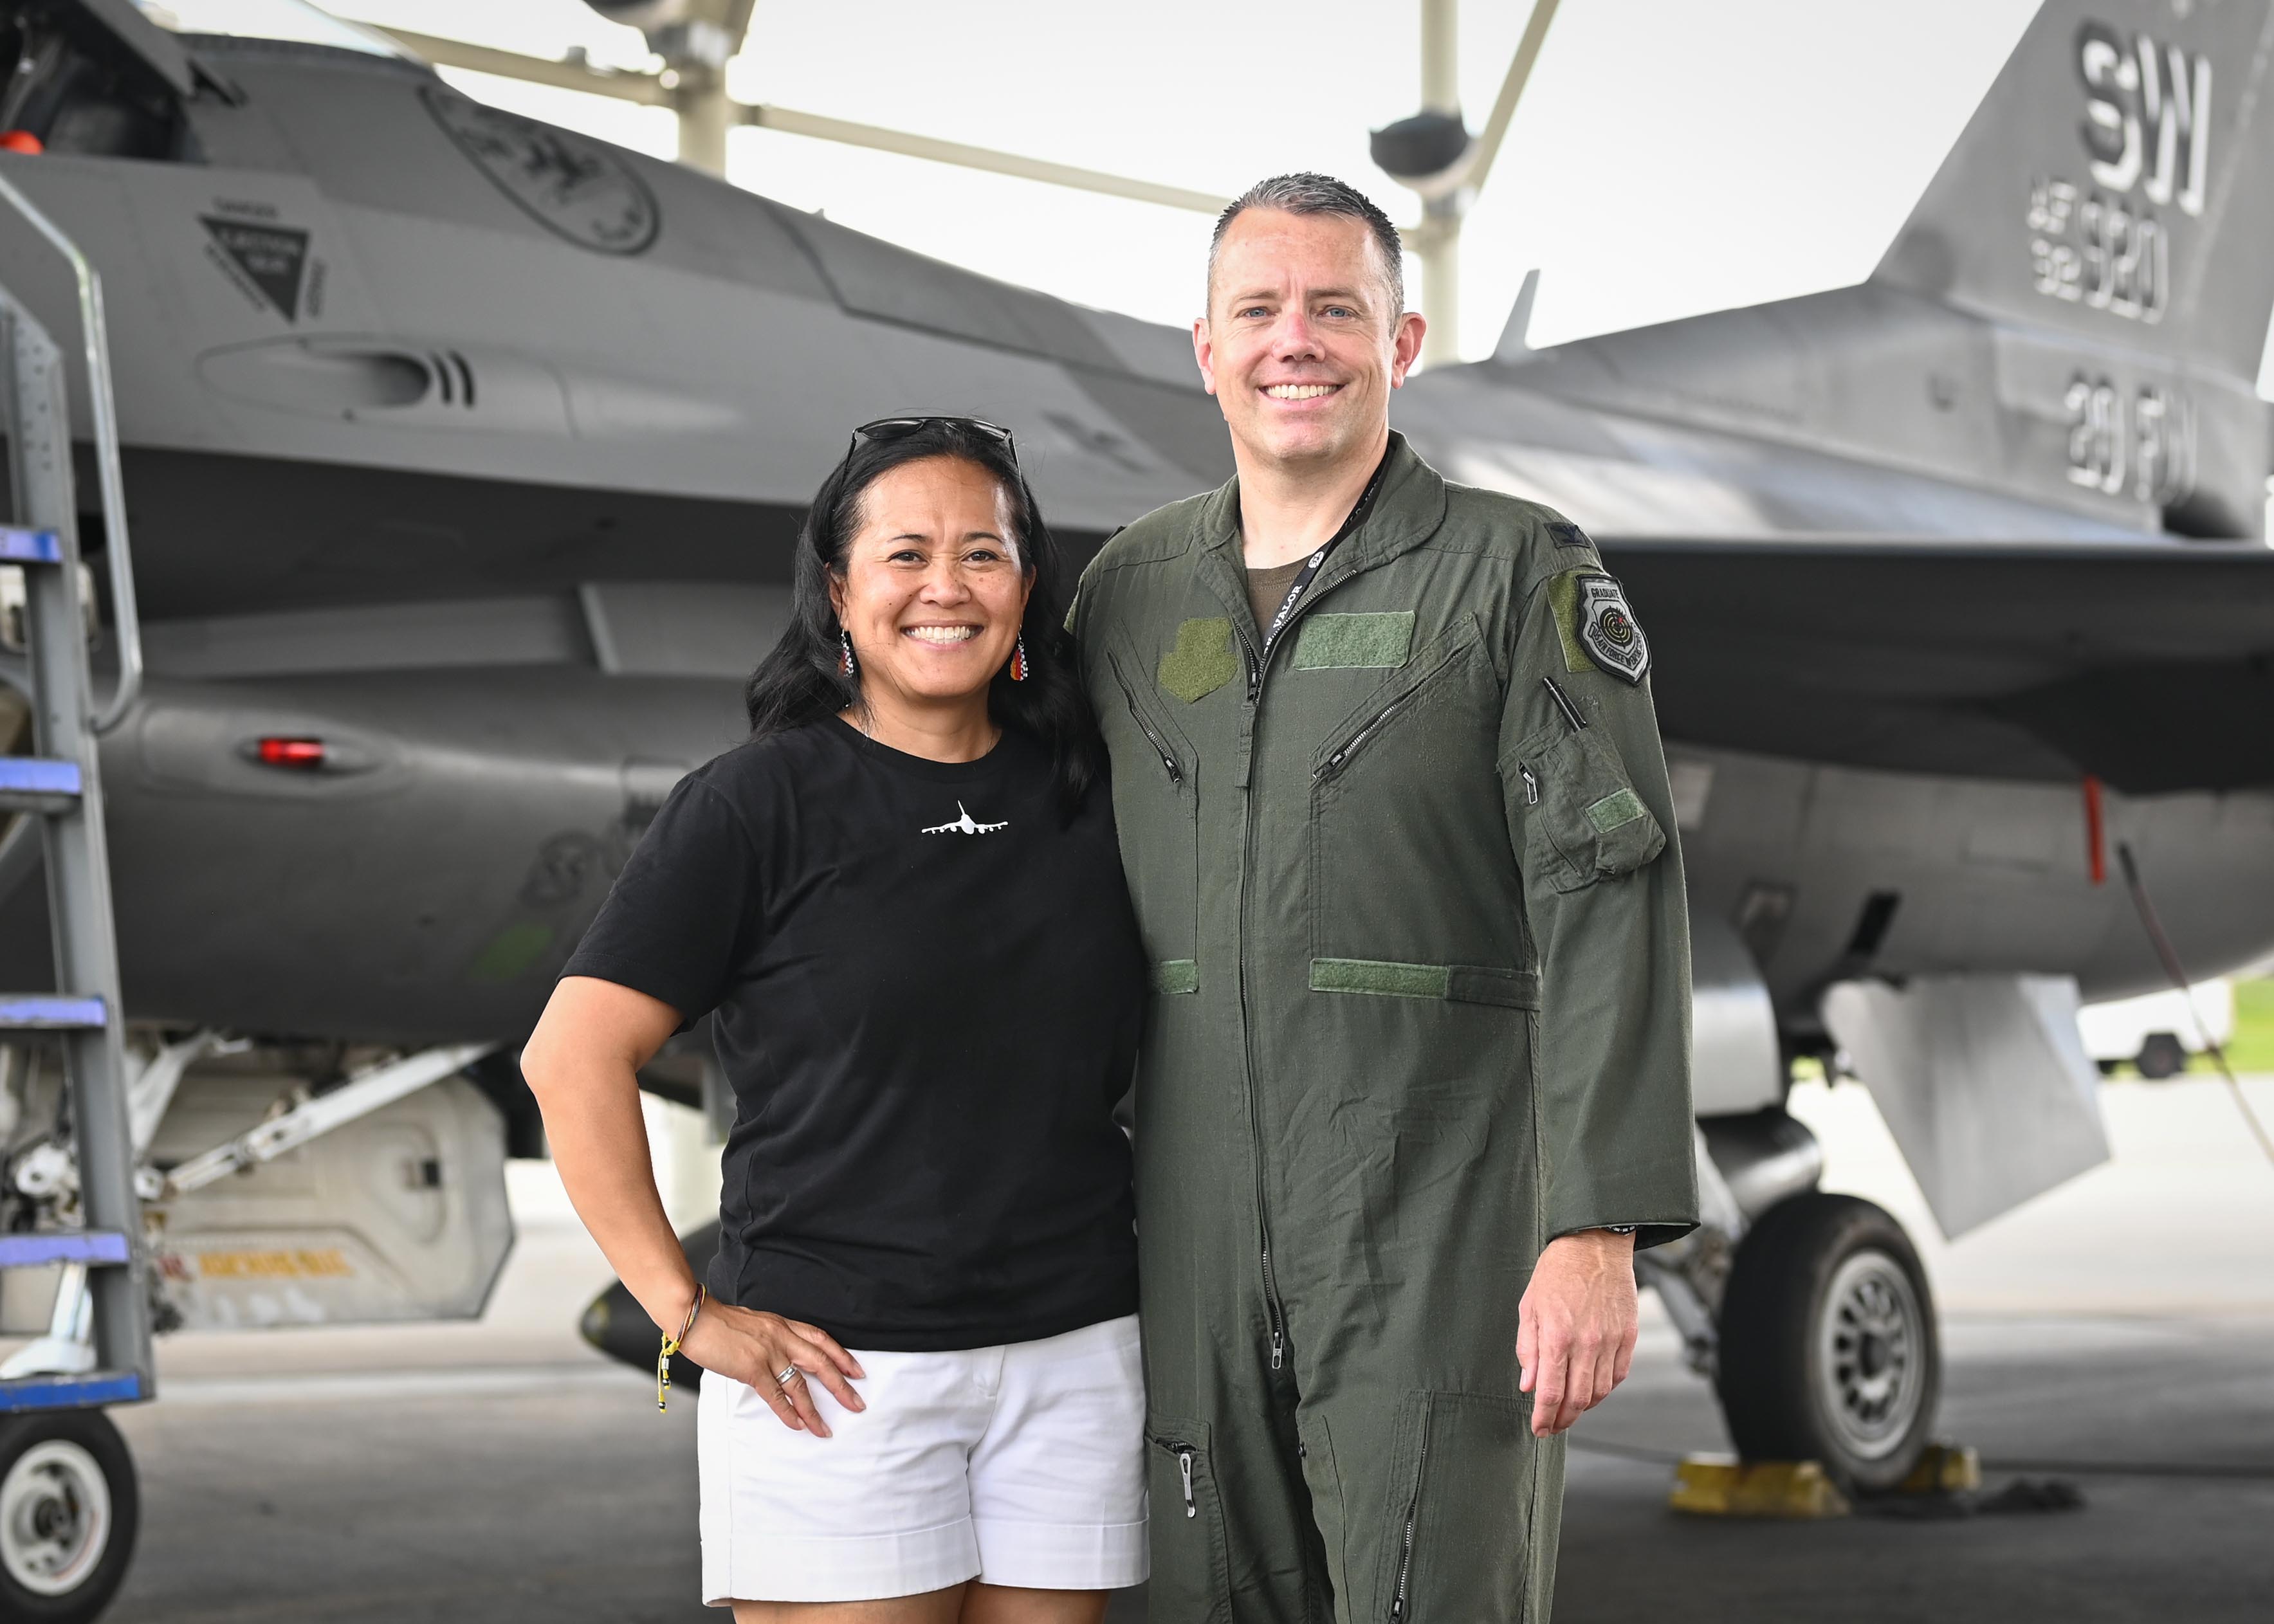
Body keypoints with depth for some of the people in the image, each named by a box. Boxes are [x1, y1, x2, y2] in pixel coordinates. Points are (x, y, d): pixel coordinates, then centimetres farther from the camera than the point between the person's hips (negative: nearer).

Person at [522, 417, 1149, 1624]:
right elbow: (573, 1059, -8)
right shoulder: (759, 805, -5)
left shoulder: (1087, 797, 9)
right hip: (841, 1373, -4)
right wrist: (686, 1312, -10)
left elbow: (1141, 1055, 23)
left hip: (1070, 1363, 4)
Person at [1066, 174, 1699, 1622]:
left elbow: (1612, 906, -10)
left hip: (1447, 1232, -5)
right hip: (1201, 1238, 5)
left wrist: (1599, 1234, -18)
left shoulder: (1523, 574, -3)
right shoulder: (1130, 591, 12)